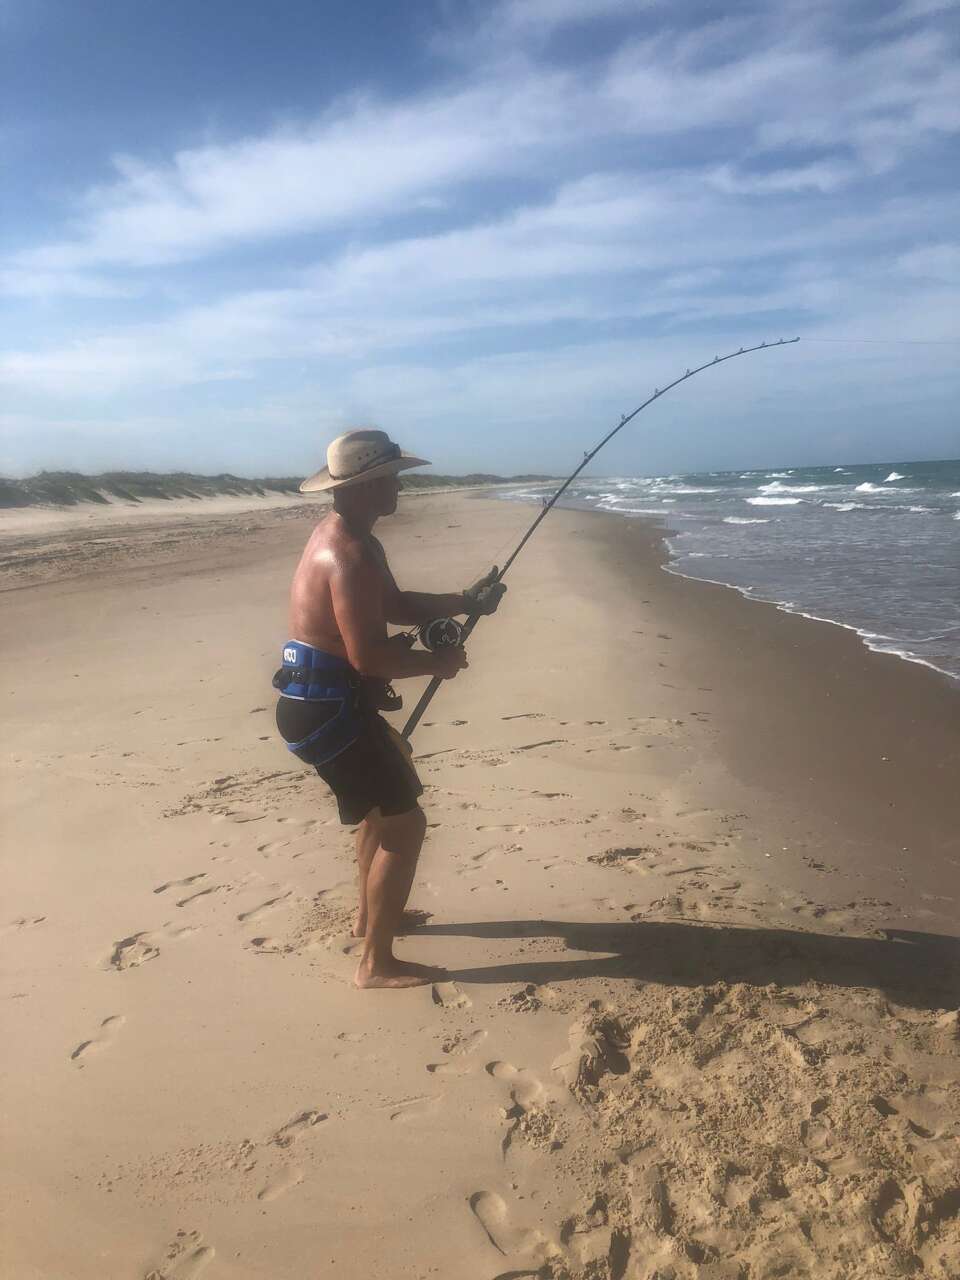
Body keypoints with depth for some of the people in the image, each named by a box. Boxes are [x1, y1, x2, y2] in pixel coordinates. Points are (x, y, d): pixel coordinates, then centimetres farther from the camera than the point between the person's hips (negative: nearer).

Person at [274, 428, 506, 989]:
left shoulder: (349, 537, 12)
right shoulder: (349, 552, -22)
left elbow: (395, 605, 19)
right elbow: (369, 655, -28)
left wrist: (463, 601, 8)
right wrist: (437, 662, -12)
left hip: (331, 701, 11)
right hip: (327, 710, -11)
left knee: (382, 799, 28)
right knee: (404, 822, -4)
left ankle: (370, 914, 46)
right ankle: (377, 964, 7)